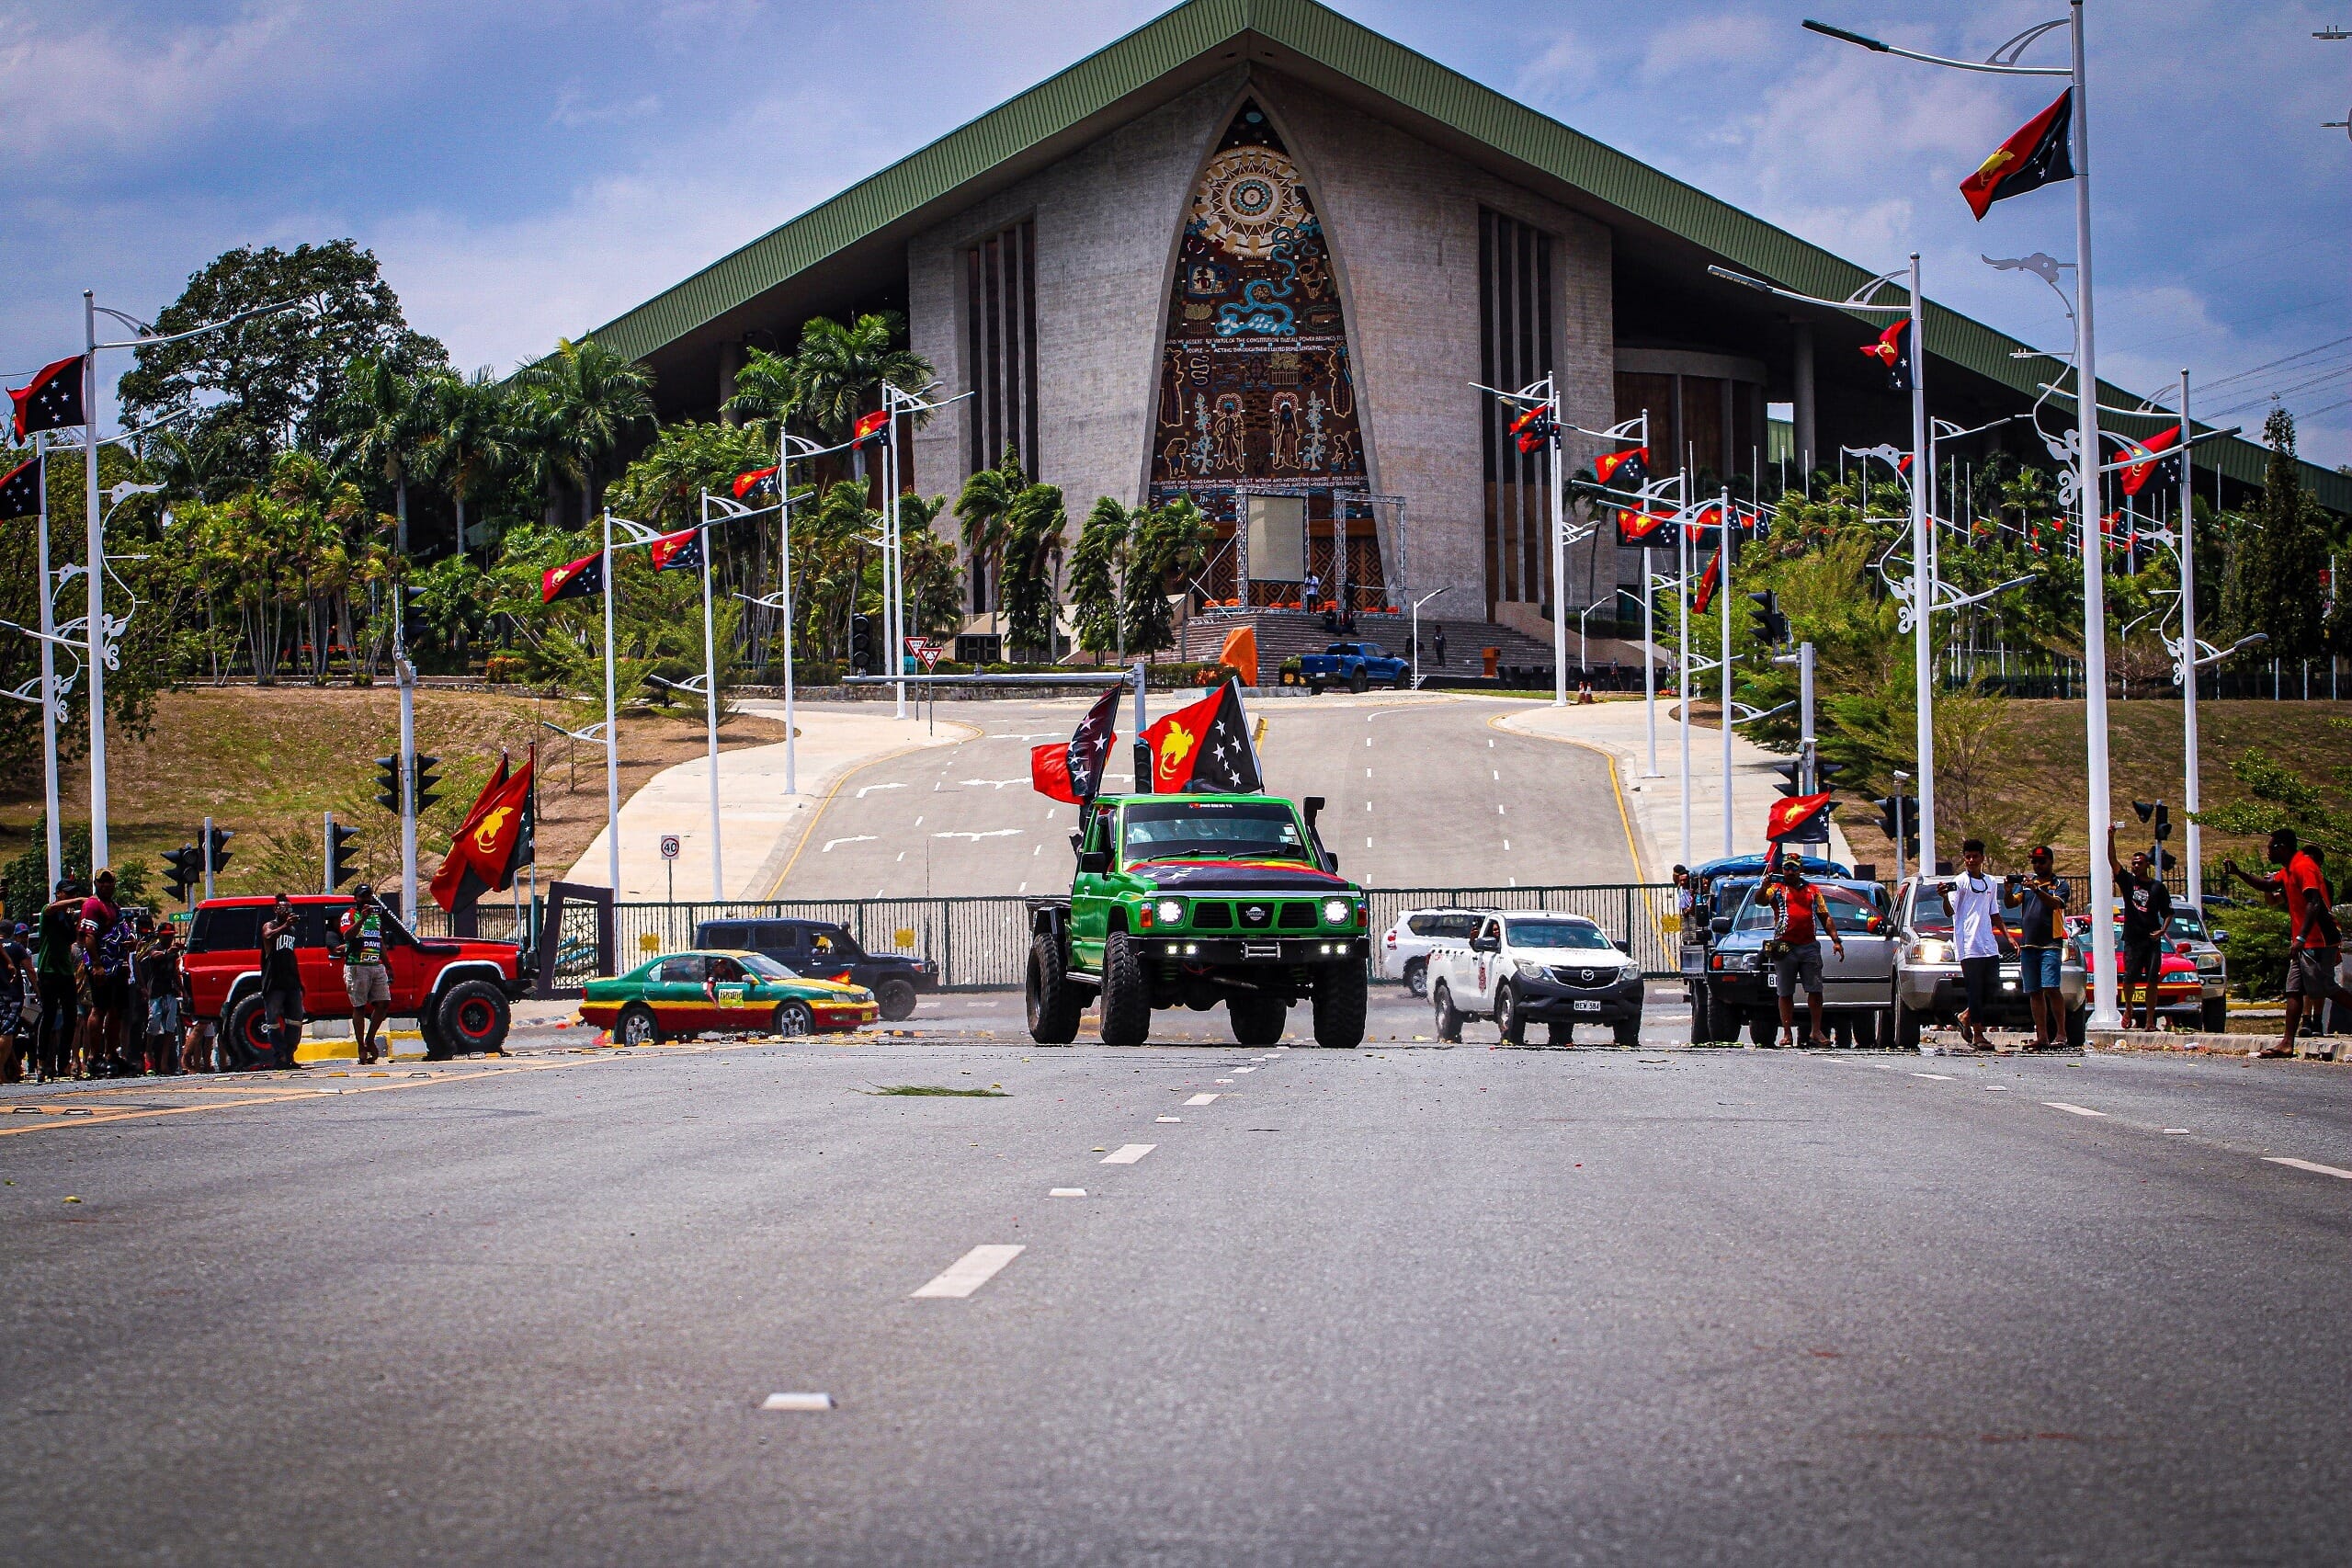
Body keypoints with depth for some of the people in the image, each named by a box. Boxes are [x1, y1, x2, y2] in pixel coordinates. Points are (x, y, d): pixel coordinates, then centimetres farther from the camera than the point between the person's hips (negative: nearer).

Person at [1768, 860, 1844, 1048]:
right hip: (1785, 948, -2)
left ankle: (1816, 1032, 4)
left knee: (1815, 990, -1)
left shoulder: (1813, 891, 18)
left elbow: (1825, 918, 19)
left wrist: (1836, 940, 9)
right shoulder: (1777, 890, 8)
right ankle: (1787, 1034, 5)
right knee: (1785, 993, 1)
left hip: (1809, 947, 2)